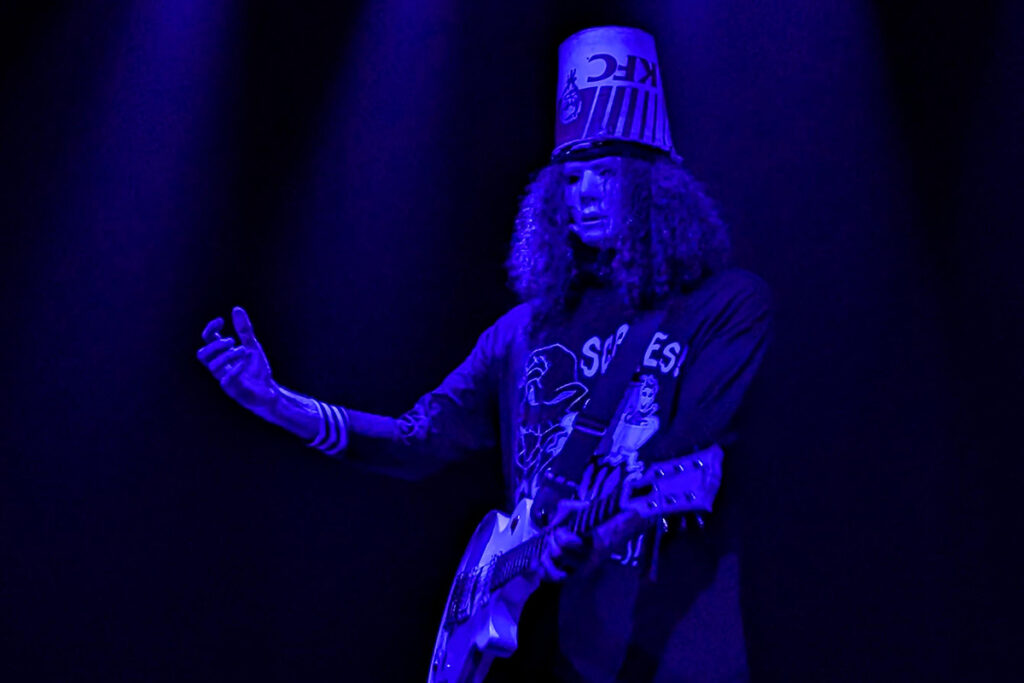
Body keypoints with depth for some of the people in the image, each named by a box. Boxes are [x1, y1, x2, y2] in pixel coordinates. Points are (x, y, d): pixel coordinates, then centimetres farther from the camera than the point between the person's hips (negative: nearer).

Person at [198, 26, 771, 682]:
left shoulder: (726, 302, 0)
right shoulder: (530, 327, 13)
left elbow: (693, 449, -12)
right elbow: (422, 438, 9)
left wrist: (604, 528, -30)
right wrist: (279, 404, -2)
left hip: (666, 624, -3)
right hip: (538, 617, 4)